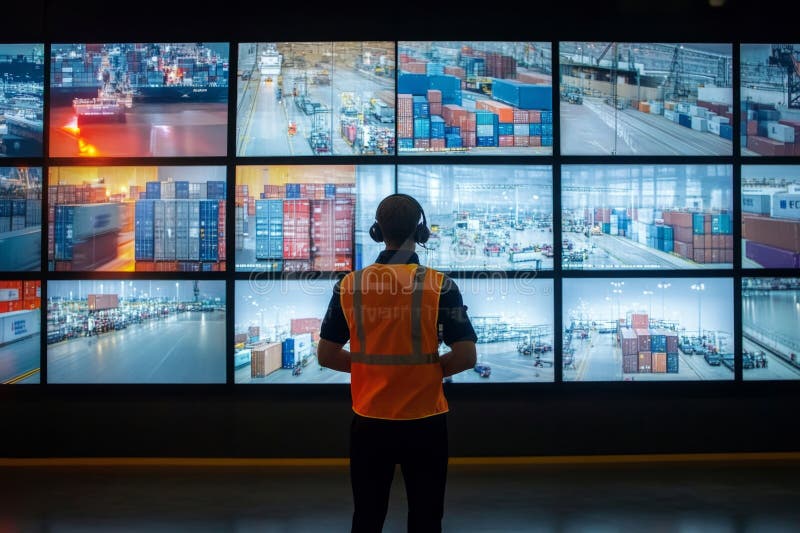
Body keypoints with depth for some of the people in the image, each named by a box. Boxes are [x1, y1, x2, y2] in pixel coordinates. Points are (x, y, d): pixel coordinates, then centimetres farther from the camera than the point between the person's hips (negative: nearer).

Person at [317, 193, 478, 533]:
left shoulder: (349, 286, -5)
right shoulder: (440, 286, -11)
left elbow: (326, 355, 0)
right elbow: (466, 357, -12)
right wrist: (430, 369, 5)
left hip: (369, 421, 2)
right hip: (424, 422, -2)